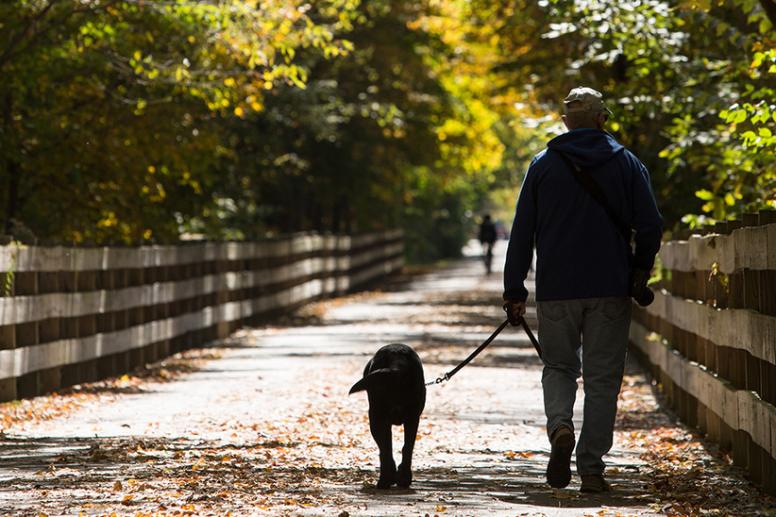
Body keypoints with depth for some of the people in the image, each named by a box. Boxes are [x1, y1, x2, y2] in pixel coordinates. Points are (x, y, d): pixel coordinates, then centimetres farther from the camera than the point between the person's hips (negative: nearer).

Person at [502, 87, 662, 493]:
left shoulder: (543, 165, 4)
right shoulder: (627, 163, 2)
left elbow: (522, 232, 3)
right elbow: (649, 226, -3)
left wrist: (514, 291, 6)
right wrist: (640, 270, 14)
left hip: (556, 290, 1)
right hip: (610, 291, 0)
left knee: (559, 367, 15)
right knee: (602, 378, 5)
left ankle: (560, 425, -14)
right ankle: (591, 469, 2)